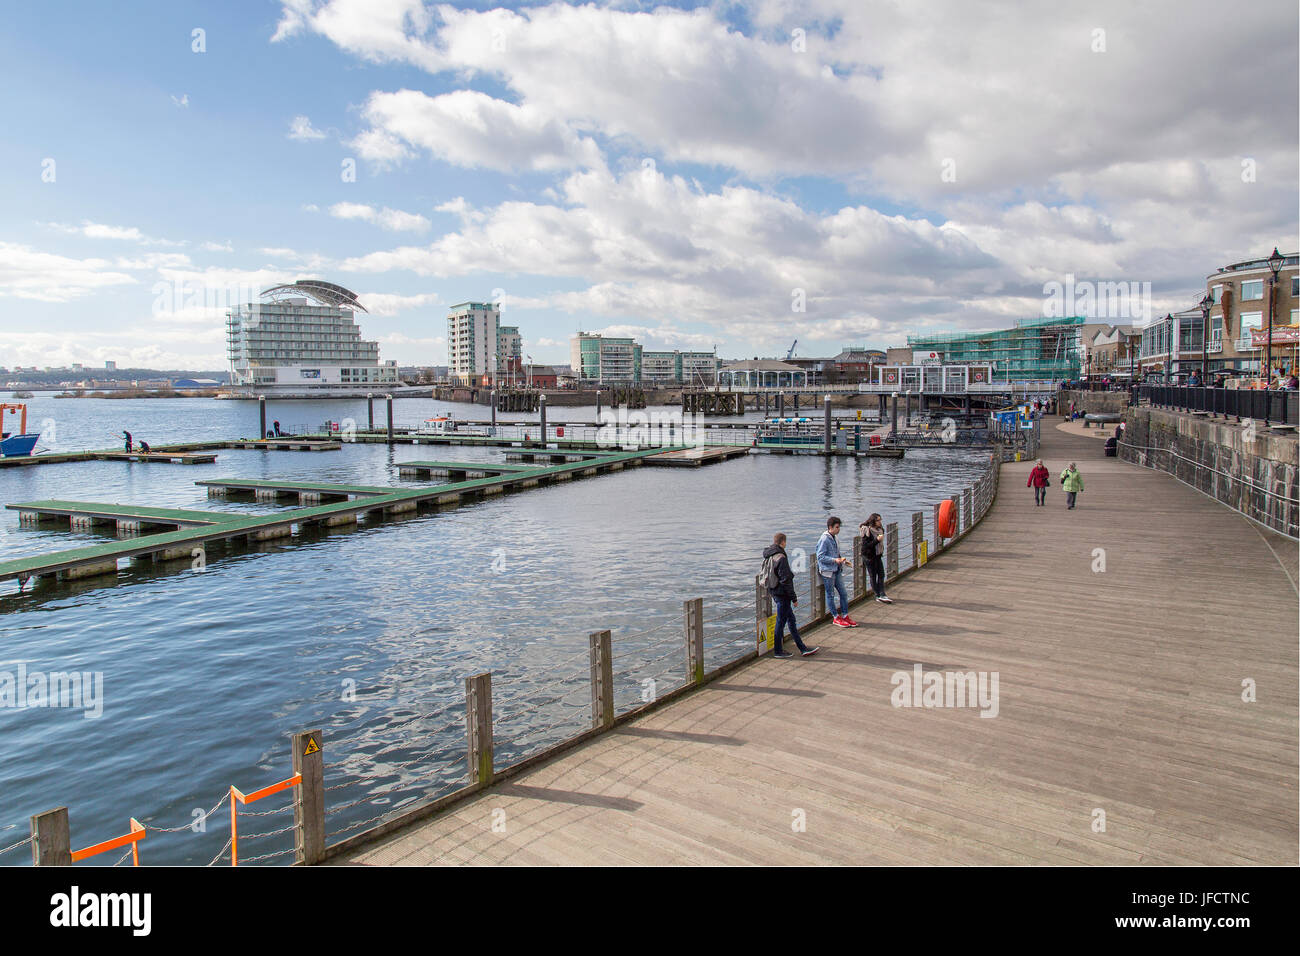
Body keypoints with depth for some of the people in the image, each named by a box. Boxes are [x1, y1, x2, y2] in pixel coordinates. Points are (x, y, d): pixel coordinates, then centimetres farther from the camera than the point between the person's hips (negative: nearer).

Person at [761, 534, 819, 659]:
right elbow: (786, 580, -21)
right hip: (782, 593, -9)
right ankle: (778, 651, 13)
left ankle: (802, 648, 23)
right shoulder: (781, 558, -21)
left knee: (791, 619, 16)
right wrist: (794, 597, -14)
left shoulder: (767, 557, 7)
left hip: (774, 592, 9)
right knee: (781, 621, 2)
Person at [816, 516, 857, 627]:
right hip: (828, 571, -9)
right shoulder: (824, 539, -16)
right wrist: (835, 560, -24)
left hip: (837, 570, 9)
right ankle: (836, 618, 11)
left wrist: (842, 560, 8)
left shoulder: (834, 538, 11)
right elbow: (820, 557, -19)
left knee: (843, 593, 9)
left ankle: (845, 616, 19)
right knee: (830, 595, 3)